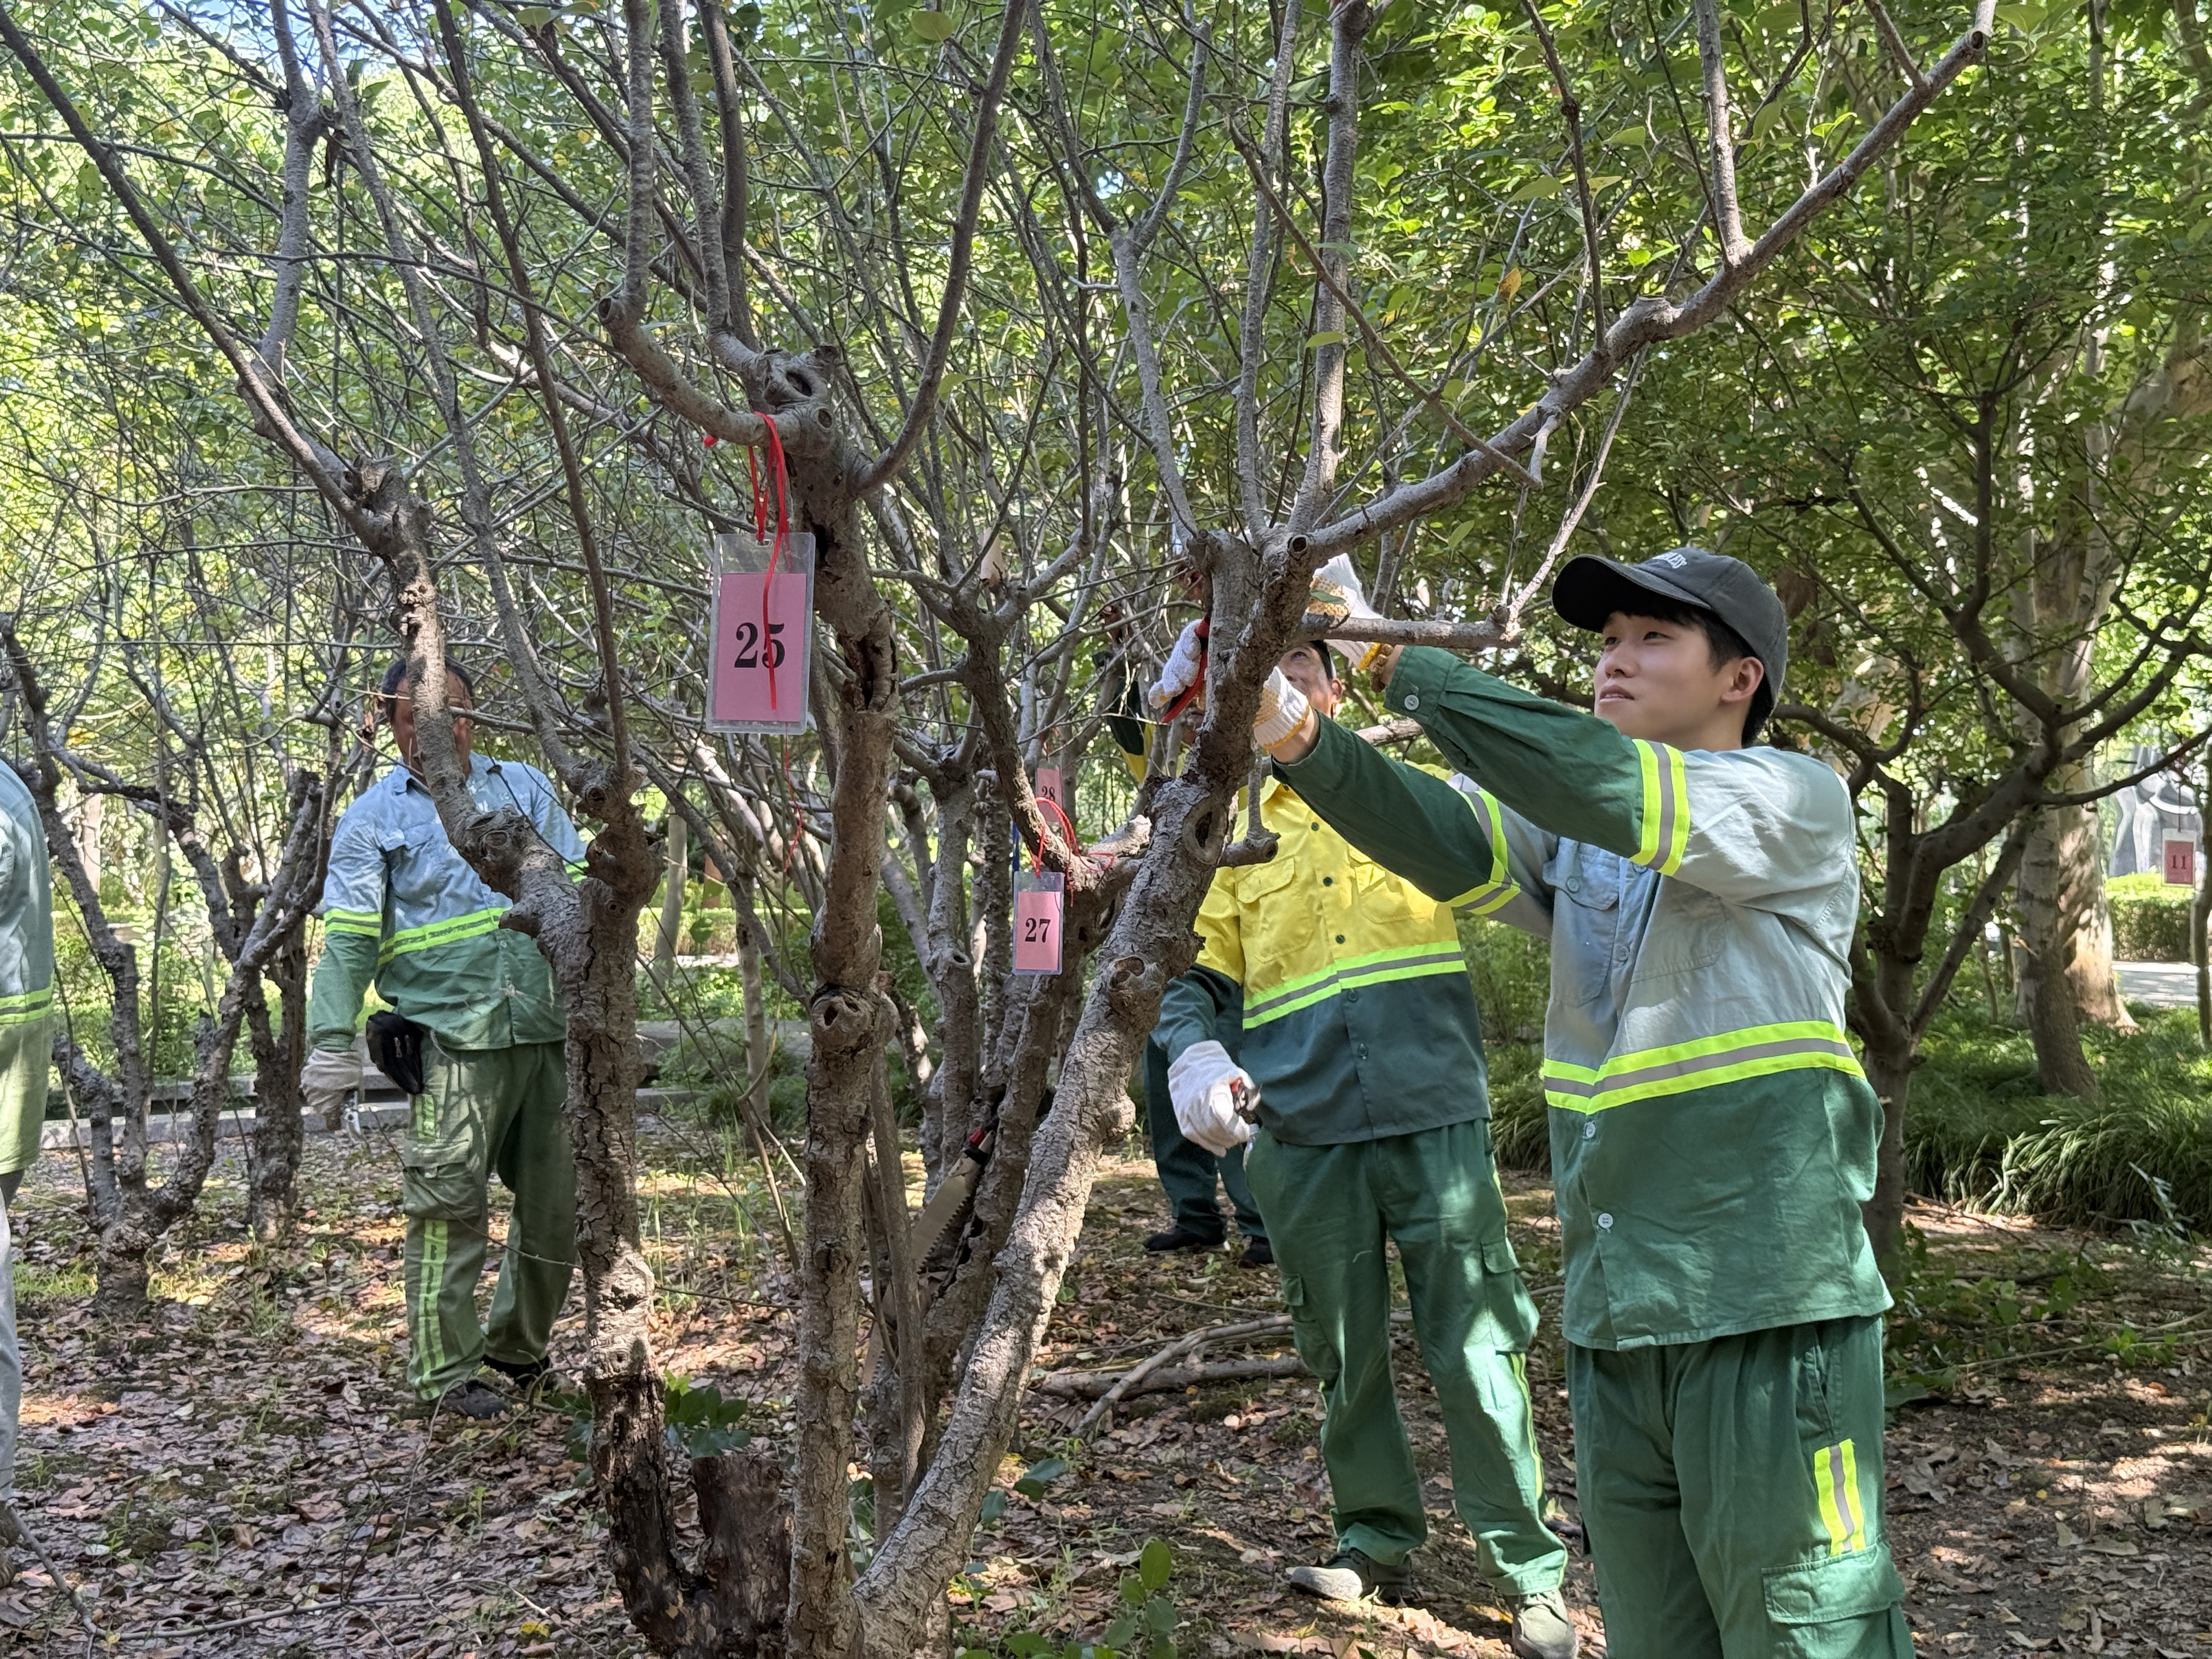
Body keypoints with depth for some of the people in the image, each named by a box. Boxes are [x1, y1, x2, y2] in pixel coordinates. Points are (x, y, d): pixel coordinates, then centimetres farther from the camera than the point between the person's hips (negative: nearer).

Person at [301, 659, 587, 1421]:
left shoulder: (524, 787, 15)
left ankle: (517, 1345, 29)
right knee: (450, 1210, -4)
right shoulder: (374, 818, 5)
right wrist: (333, 1043, -9)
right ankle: (445, 1371, 9)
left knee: (557, 1200, 10)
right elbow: (349, 942, 0)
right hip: (453, 1043, -4)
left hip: (548, 1034, 4)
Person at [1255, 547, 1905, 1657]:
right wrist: (1303, 741, -21)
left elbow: (1592, 780, -21)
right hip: (1614, 1317, 6)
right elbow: (1443, 837, -4)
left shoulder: (1795, 803, -4)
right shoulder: (1574, 840, 15)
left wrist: (1402, 663, -19)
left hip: (1767, 1312, -6)